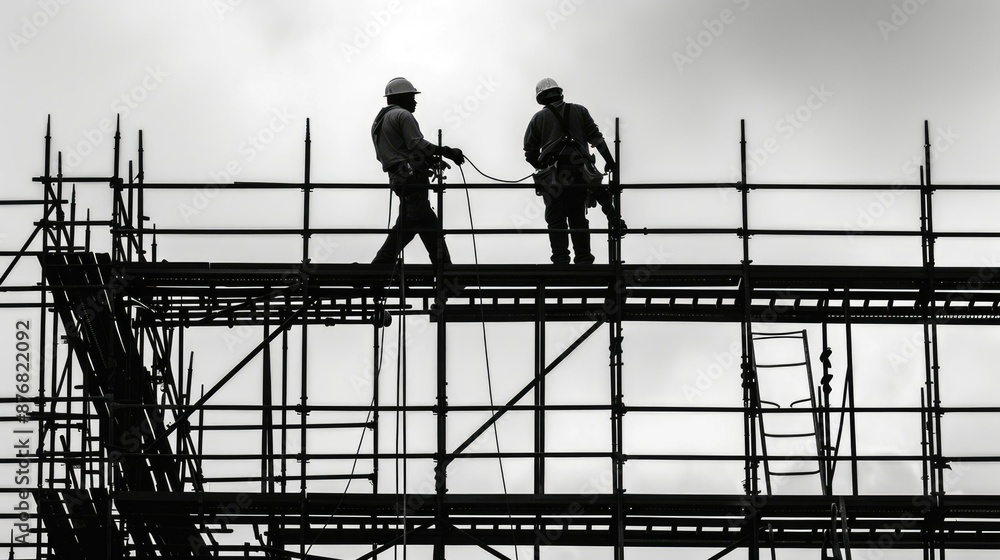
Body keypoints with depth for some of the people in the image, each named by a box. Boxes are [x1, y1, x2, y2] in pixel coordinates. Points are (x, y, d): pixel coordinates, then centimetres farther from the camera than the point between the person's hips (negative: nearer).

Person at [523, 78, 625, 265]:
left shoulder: (539, 118, 10)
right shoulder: (579, 111, 15)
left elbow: (530, 153, 9)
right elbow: (596, 137, 6)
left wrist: (542, 169, 23)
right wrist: (609, 160, 7)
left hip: (553, 177, -2)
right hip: (579, 173, 2)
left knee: (556, 220, 0)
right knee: (578, 218, 10)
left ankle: (561, 261, -7)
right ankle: (583, 260, 8)